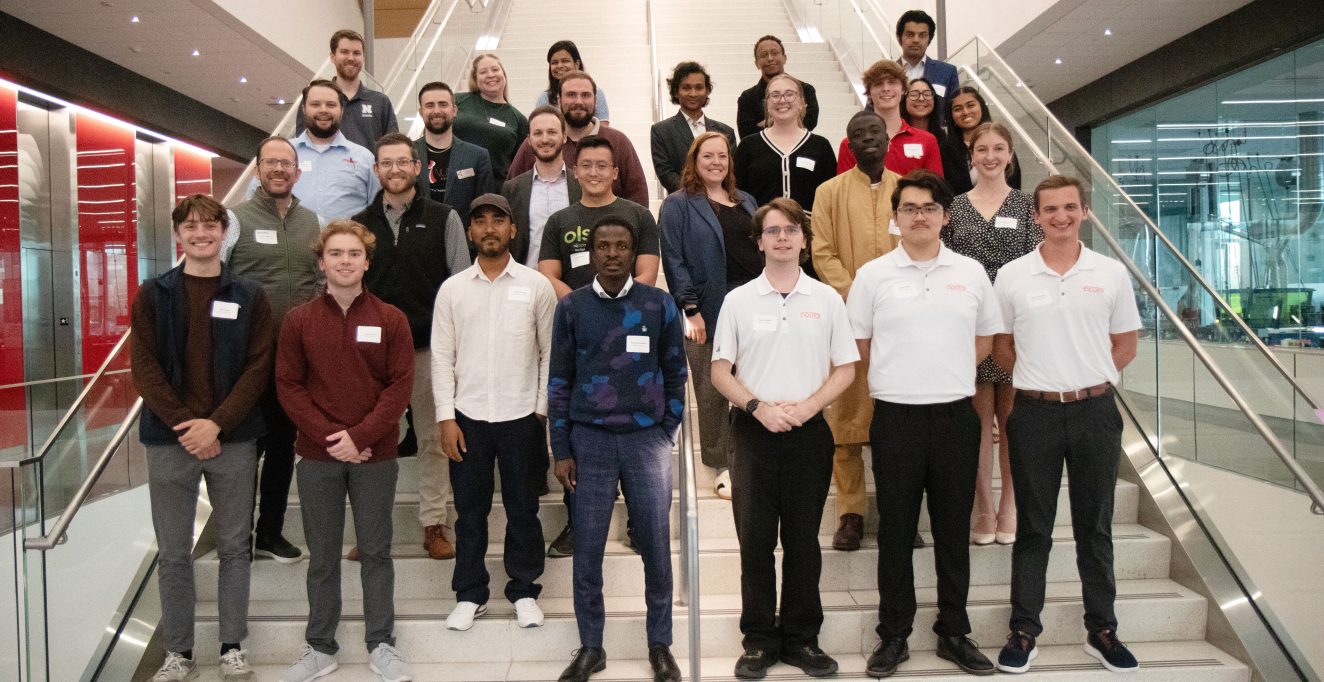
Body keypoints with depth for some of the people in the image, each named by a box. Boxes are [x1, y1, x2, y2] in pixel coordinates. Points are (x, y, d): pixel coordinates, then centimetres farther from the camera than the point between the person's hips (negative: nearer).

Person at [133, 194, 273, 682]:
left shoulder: (249, 296, 3)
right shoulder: (152, 295, 4)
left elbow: (258, 367, -2)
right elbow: (144, 367, -2)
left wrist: (216, 423, -13)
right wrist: (185, 424, -13)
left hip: (234, 440, 0)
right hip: (169, 439, 0)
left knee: (234, 547, 9)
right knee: (173, 553, 8)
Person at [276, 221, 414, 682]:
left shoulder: (391, 320, -1)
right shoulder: (298, 321, 2)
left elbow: (400, 385, -5)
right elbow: (288, 386, -1)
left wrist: (359, 435, -14)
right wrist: (328, 436, -12)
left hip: (376, 456, -1)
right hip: (317, 457, 1)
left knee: (376, 552, 9)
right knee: (322, 556, 11)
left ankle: (381, 644, 22)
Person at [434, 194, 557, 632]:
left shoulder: (536, 286, 1)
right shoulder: (452, 289, 5)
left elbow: (550, 353, 2)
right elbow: (442, 357, 4)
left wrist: (543, 410, -3)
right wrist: (446, 417, -2)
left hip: (522, 416, -1)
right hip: (468, 416, 1)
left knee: (522, 509, 8)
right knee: (470, 510, 10)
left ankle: (524, 592, 23)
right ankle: (470, 595, 24)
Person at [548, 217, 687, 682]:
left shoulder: (659, 305, 3)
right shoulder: (572, 307, 4)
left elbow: (675, 374, 8)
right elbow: (559, 381, 5)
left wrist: (667, 433, 1)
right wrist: (561, 451, 1)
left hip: (647, 438, 0)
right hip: (589, 439, 0)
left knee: (656, 547, 5)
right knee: (587, 549, 6)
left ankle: (660, 644, 20)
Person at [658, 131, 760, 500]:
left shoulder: (745, 202, 19)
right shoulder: (678, 205, 1)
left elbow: (761, 251, 20)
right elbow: (674, 261, -6)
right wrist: (690, 309, -14)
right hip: (708, 312, -5)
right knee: (712, 392, 2)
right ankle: (721, 465, 14)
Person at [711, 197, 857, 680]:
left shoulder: (826, 299, 6)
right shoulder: (738, 300, 4)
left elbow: (845, 368, 6)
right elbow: (720, 371, 3)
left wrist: (806, 407, -10)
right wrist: (759, 407, -12)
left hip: (809, 432, 1)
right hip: (753, 431, 0)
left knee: (803, 539, 7)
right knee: (755, 539, 4)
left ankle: (801, 638, 20)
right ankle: (759, 640, 15)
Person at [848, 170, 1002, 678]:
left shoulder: (970, 273, 6)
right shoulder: (873, 275, 1)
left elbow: (985, 339, 16)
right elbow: (859, 348, 6)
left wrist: (944, 374, 8)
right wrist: (900, 378, 6)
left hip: (956, 417, 2)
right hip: (896, 419, -1)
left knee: (953, 531, 10)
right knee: (896, 532, 6)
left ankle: (954, 633, 24)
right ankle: (893, 635, 19)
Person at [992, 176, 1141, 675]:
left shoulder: (1111, 273, 2)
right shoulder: (1011, 276, 0)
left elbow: (1125, 345, 9)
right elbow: (1001, 348, 8)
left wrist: (1090, 378, 1)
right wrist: (1042, 379, 2)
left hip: (1095, 411, 1)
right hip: (1034, 413, -1)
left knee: (1095, 527, 11)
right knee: (1032, 529, 7)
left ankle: (1102, 630, 24)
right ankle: (1024, 631, 17)